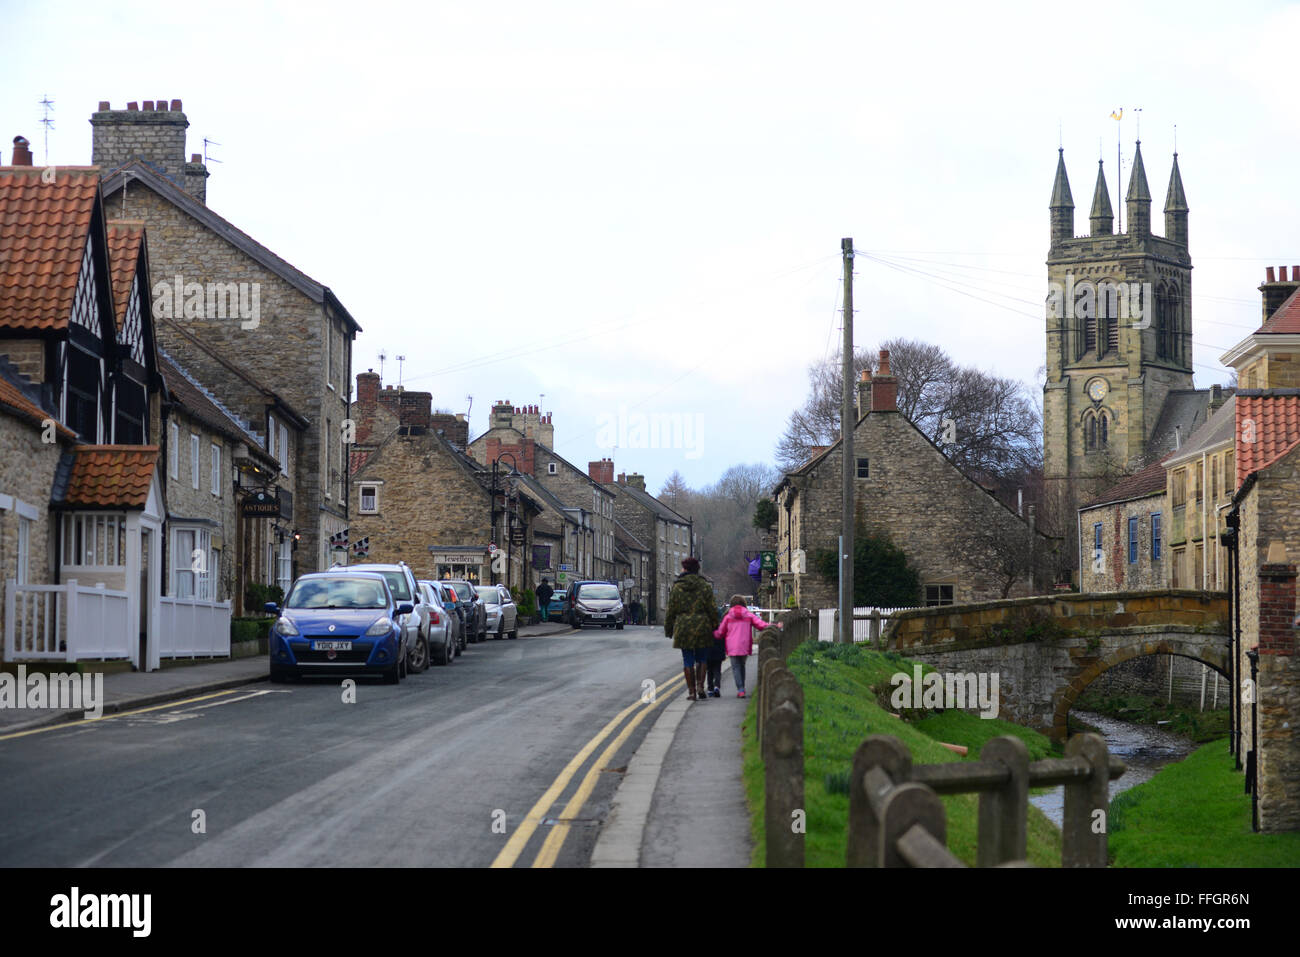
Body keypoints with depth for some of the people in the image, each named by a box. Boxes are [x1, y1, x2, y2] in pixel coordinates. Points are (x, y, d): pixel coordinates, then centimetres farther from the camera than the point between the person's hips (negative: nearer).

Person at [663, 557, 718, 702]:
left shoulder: (677, 587, 1)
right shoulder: (705, 586, 0)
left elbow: (671, 611, 3)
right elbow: (712, 609, -1)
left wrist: (668, 629, 12)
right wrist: (715, 626, 10)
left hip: (683, 627, 0)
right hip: (702, 626, 0)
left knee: (688, 661, 5)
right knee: (702, 659, 13)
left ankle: (691, 691, 5)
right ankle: (700, 686, -3)